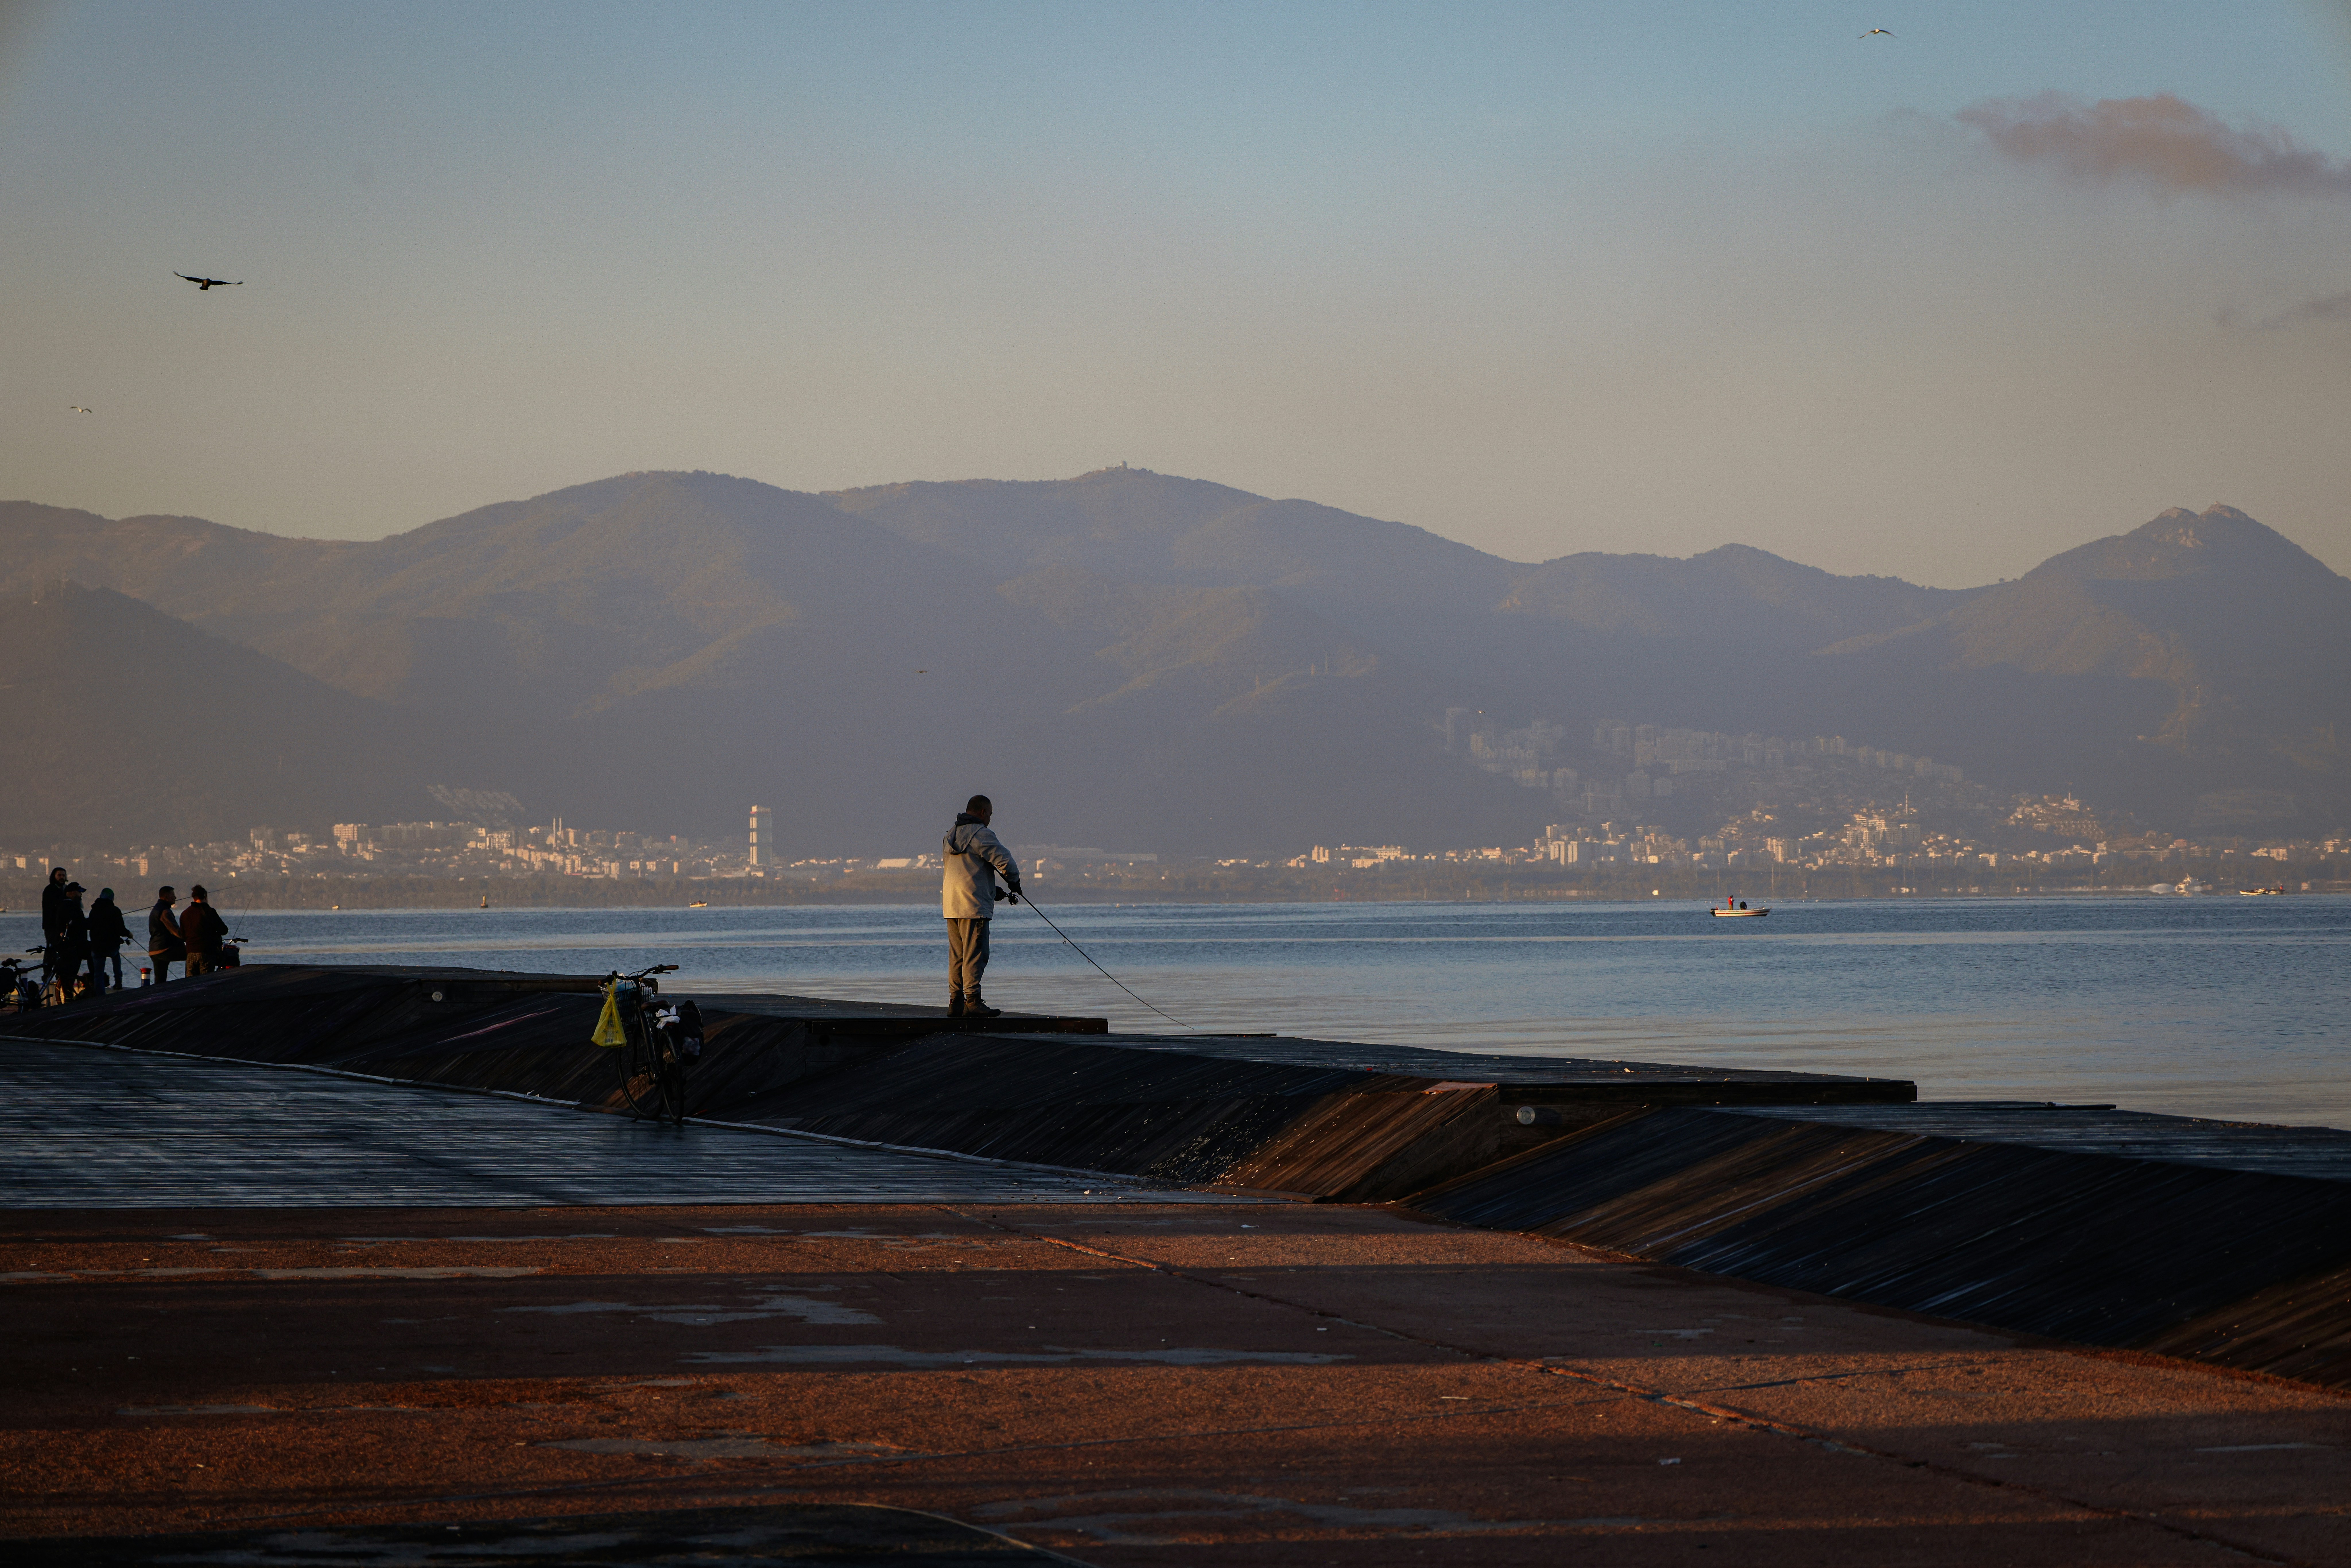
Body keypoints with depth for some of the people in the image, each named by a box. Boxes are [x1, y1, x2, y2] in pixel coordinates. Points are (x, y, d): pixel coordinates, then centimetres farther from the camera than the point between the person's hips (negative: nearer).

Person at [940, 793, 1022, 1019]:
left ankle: (955, 1002, 10)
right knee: (975, 954, -7)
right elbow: (1004, 862, -16)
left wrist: (993, 890, 23)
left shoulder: (950, 835, 18)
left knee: (957, 955, 10)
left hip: (951, 905, 8)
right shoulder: (981, 834, -11)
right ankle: (973, 1002, -10)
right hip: (974, 906, -8)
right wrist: (1015, 884, 4)